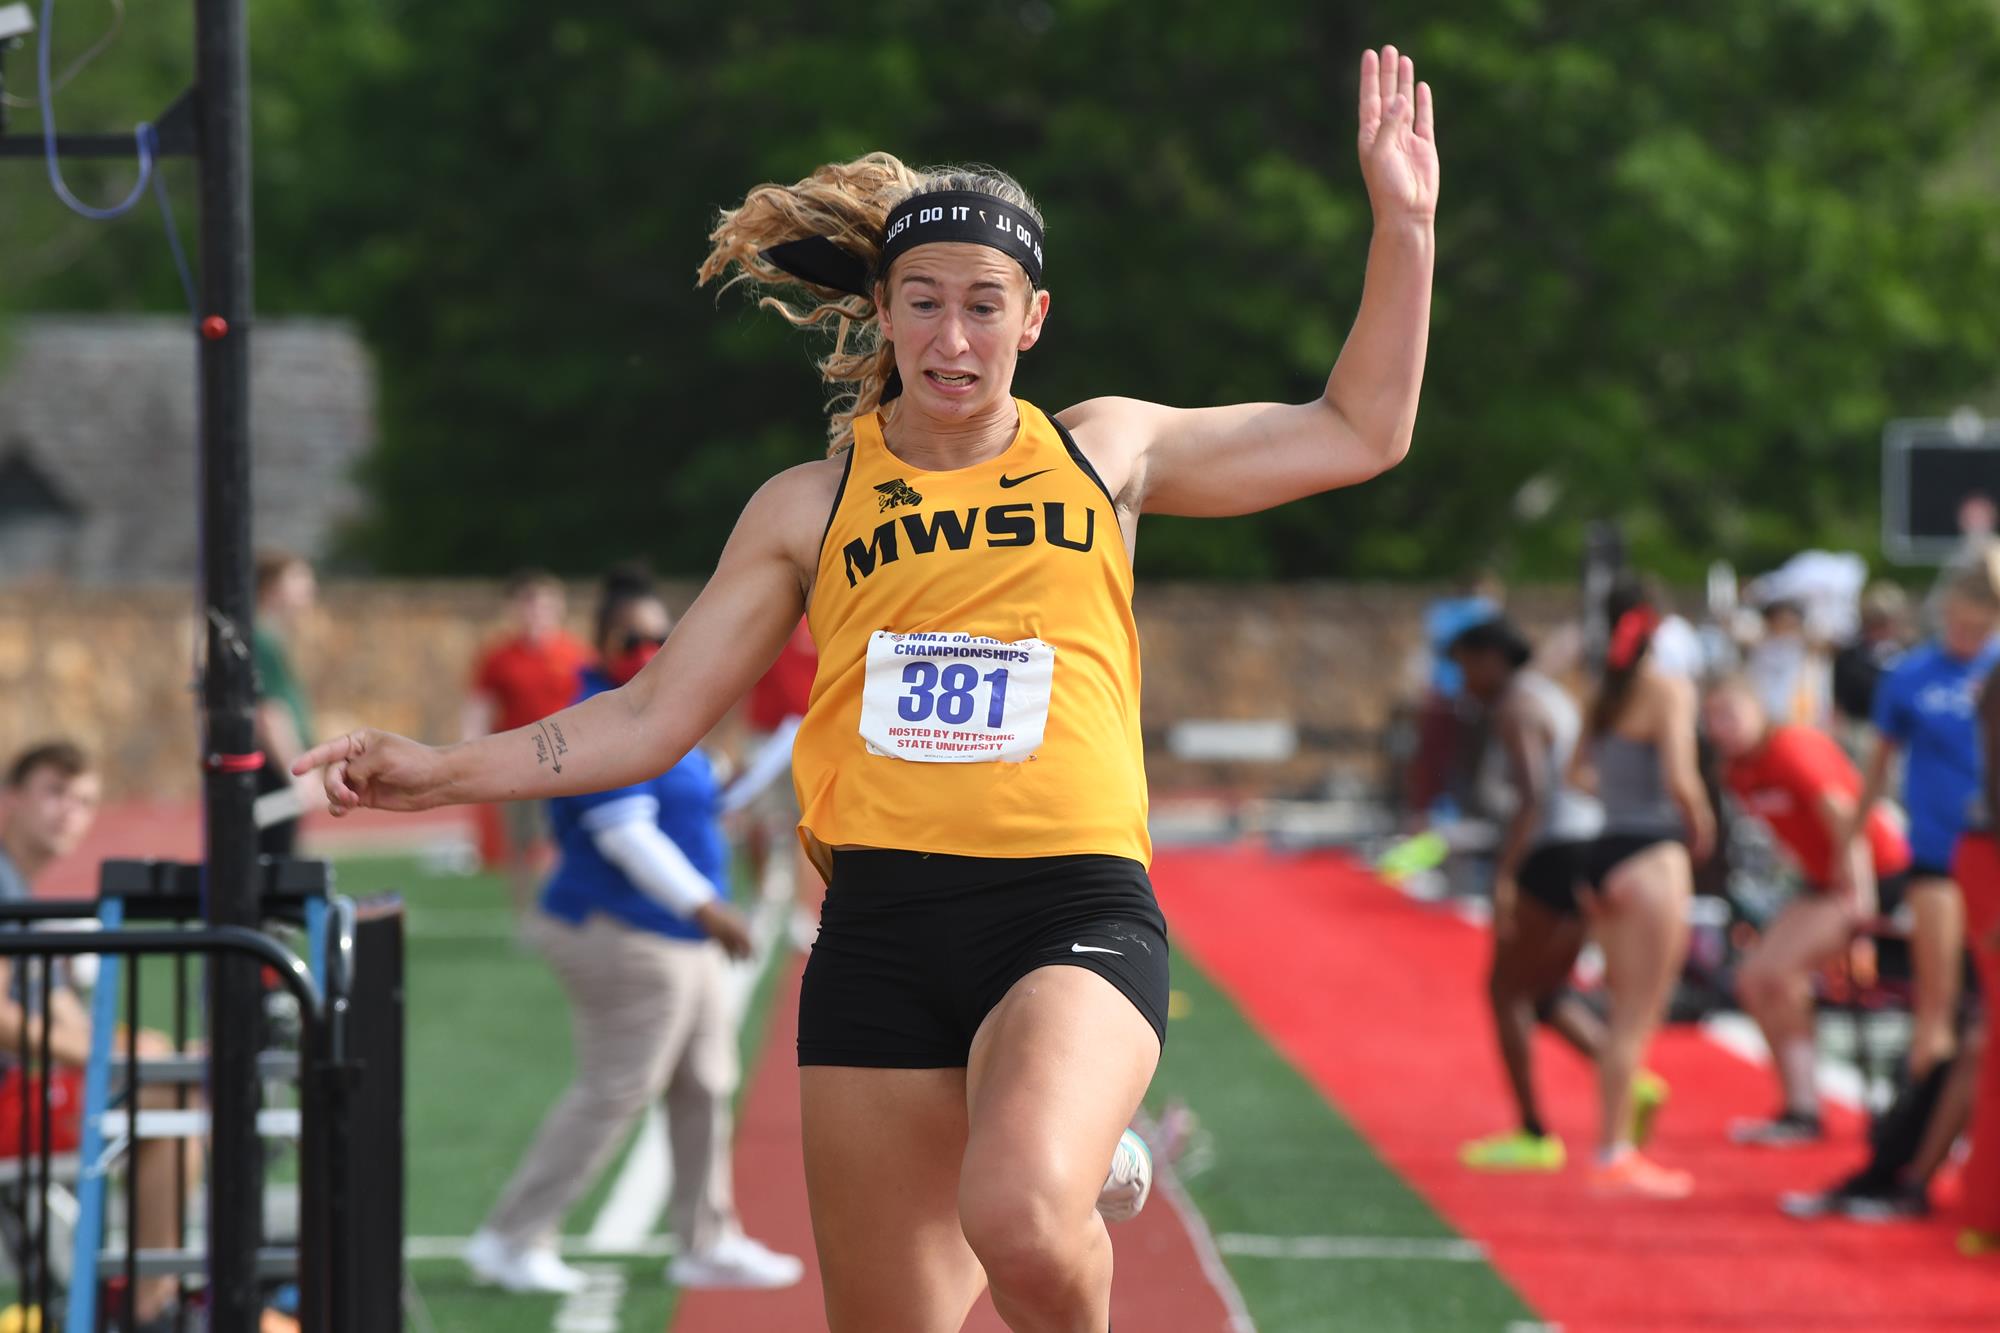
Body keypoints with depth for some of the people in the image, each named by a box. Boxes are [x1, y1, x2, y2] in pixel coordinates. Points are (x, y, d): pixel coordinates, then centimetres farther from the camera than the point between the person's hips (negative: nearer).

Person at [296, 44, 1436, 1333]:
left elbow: (1358, 431, 18)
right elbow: (653, 718, 13)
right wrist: (445, 772, 4)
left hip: (1077, 912, -2)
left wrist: (1404, 223, 11)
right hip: (883, 930, 2)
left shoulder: (1103, 450, 13)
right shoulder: (811, 507, 12)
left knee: (1018, 1220, -29)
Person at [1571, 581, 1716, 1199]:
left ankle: (1612, 1146, 19)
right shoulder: (1669, 690, -11)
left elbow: (1580, 773, 13)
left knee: (1625, 1013, 16)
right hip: (1652, 852, -7)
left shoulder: (1603, 695, 10)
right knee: (1638, 1016, -3)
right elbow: (1679, 778, -19)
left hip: (1605, 850, 7)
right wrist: (1701, 822, -2)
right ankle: (1615, 1155, -2)